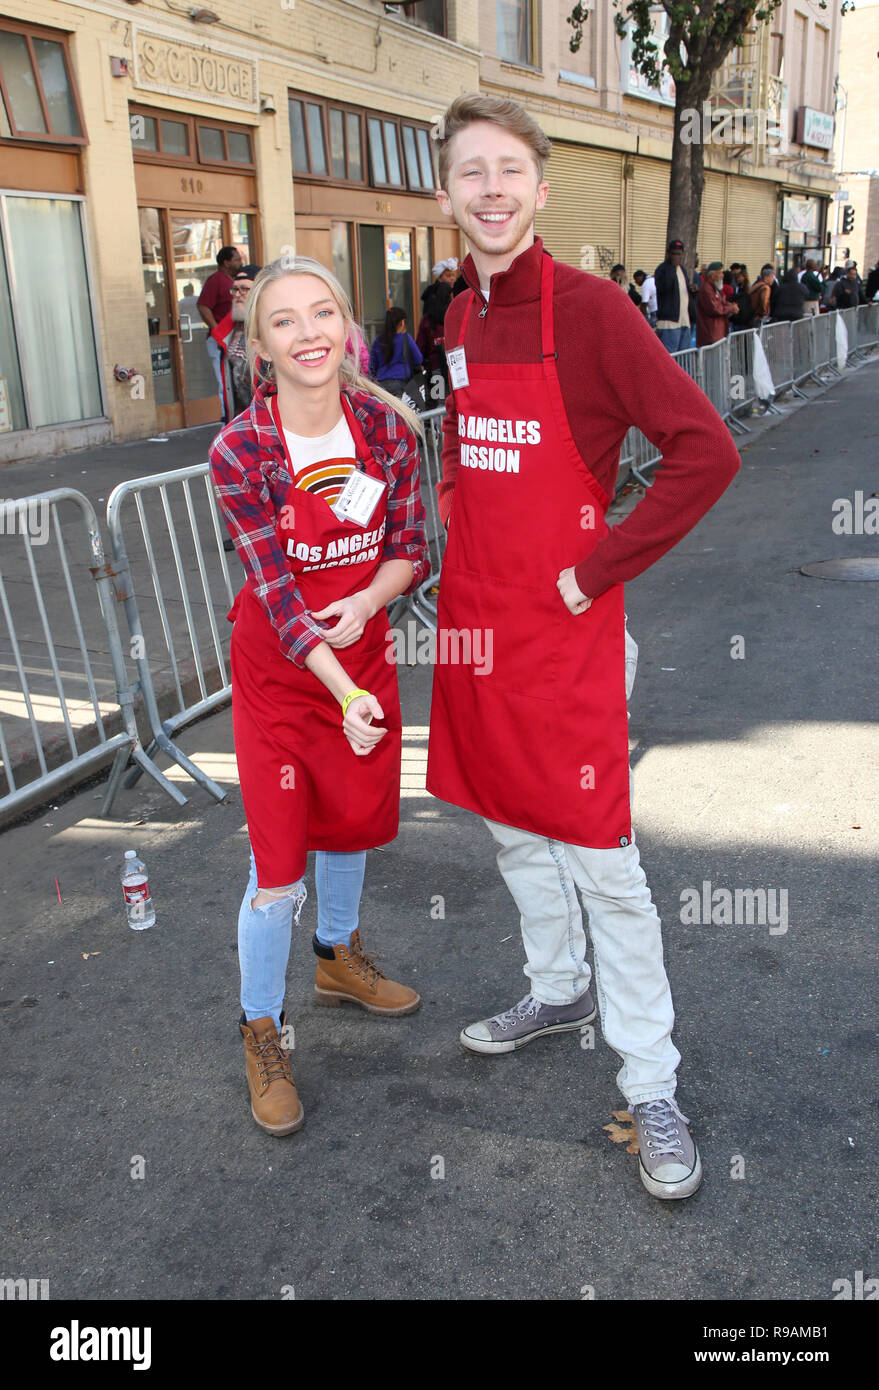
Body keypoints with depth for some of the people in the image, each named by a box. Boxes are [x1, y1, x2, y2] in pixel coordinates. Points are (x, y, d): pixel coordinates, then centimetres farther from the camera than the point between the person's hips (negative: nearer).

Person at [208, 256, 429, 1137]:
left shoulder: (389, 428, -9)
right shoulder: (239, 453, -19)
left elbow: (410, 550, -1)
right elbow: (277, 591, -21)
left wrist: (367, 601, -22)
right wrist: (345, 694, -30)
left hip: (363, 651, 4)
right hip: (278, 670, -4)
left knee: (354, 822, 21)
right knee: (280, 862, -1)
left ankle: (338, 960, 48)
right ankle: (262, 1032, 22)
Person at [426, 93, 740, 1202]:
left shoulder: (588, 307, -12)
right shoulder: (461, 317, 9)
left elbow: (706, 453, -18)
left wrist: (593, 572, -17)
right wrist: (459, 522, 8)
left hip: (564, 627, -7)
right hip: (475, 613, 7)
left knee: (599, 858, 0)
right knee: (510, 825, 19)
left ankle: (651, 1088, 16)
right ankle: (558, 990, 42)